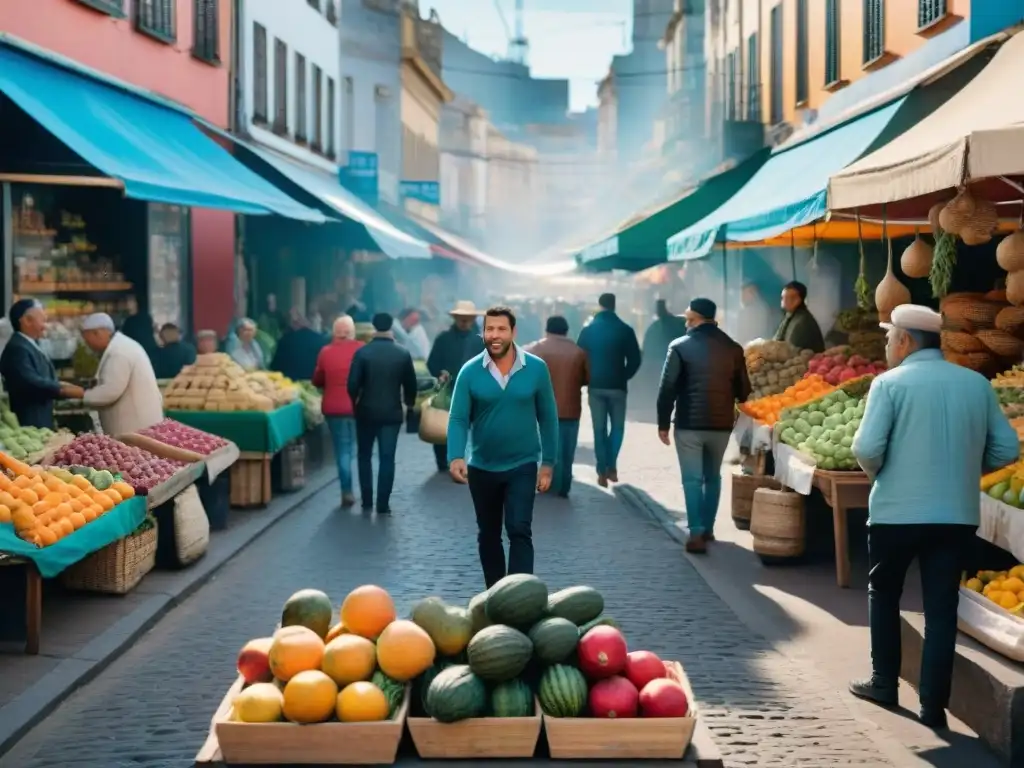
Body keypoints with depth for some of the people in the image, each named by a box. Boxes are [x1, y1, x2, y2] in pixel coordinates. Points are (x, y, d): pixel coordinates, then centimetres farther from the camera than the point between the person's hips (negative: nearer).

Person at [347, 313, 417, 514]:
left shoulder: (362, 353, -9)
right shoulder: (403, 354, -3)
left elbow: (353, 385, -10)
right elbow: (410, 385, 3)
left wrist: (355, 403, 9)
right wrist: (409, 404, 20)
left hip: (367, 411, 0)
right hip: (392, 412, 1)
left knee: (365, 456, 15)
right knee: (387, 458, 3)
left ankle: (367, 501, 15)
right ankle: (383, 504, 0)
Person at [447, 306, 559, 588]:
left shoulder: (536, 368, -7)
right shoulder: (470, 371, -7)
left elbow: (547, 418, -1)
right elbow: (458, 418, -11)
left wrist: (548, 463, -1)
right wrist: (456, 457, -27)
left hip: (522, 466, -2)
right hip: (481, 468, 2)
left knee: (519, 531, -11)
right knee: (488, 536, 13)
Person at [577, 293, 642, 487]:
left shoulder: (588, 330, 0)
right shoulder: (625, 330, -4)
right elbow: (635, 360, -4)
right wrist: (623, 377, 11)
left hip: (595, 386, 1)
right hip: (617, 386, -1)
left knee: (599, 430, 7)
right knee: (617, 427, 14)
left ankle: (602, 471, 3)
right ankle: (611, 466, 3)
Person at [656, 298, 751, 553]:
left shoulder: (680, 346, -7)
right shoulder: (733, 348, 2)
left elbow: (667, 388, -8)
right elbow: (743, 391, 7)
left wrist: (663, 423, -1)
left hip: (689, 423, -3)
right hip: (722, 424, 3)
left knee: (692, 479, 0)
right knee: (713, 477, 18)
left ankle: (696, 534, -7)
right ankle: (707, 528, 24)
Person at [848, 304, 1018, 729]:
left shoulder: (890, 383, -8)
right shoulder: (977, 384, 4)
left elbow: (867, 448, -15)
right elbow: (1006, 449, 3)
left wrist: (876, 473, 6)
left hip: (897, 512, -3)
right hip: (958, 514, 3)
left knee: (883, 594, 19)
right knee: (942, 609, 7)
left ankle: (884, 683, 26)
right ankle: (933, 705, 6)